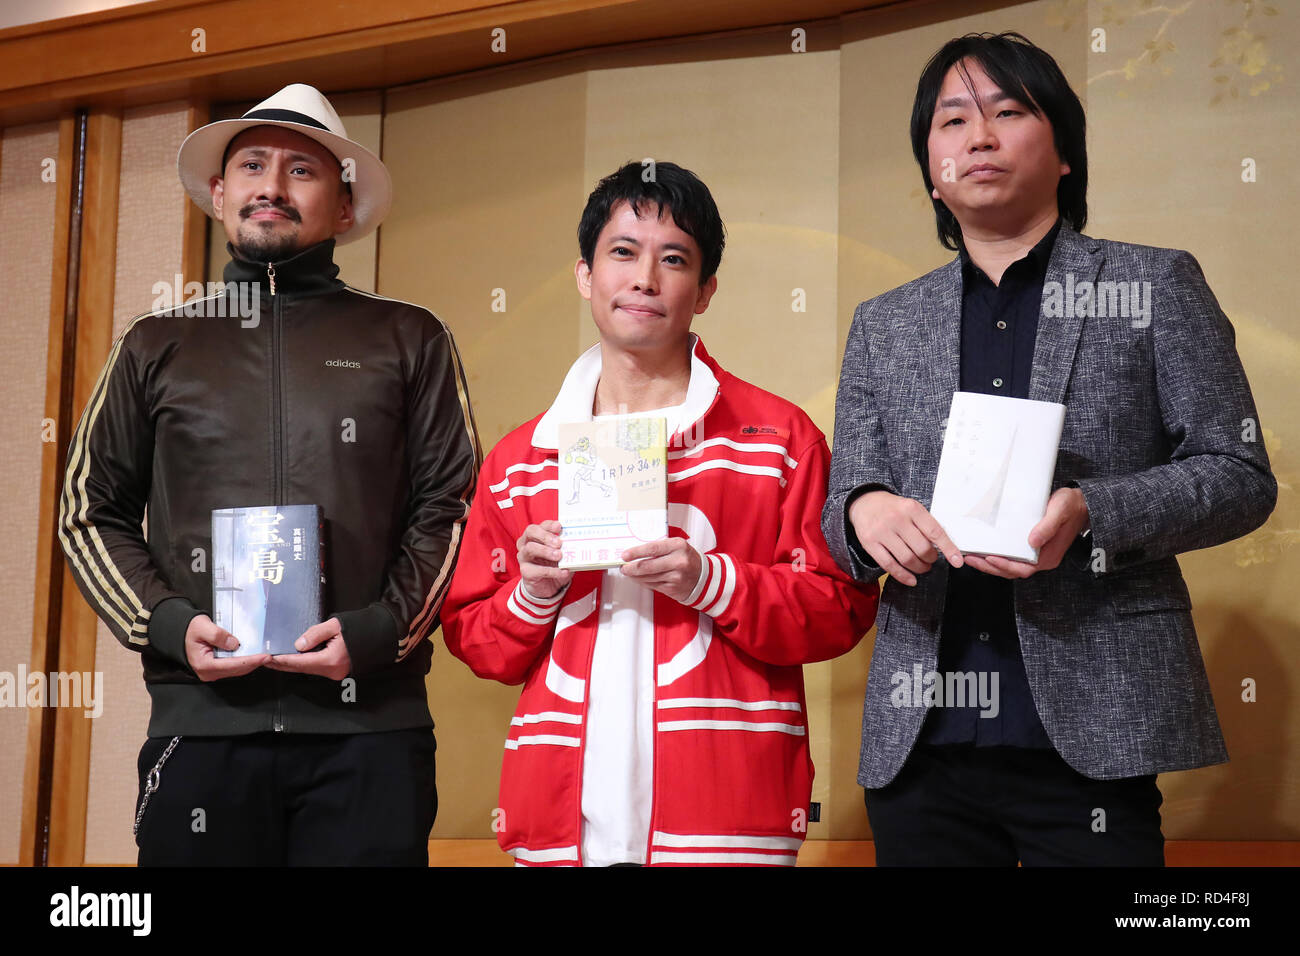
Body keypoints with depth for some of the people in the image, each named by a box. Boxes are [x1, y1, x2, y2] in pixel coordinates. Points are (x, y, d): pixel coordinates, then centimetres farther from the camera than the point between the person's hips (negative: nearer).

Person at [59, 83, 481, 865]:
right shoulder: (156, 347, 16)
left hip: (370, 721, -1)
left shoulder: (409, 341, 11)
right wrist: (167, 624, -2)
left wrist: (376, 631, -9)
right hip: (200, 719, 1)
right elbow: (91, 513, 15)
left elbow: (450, 507, 6)